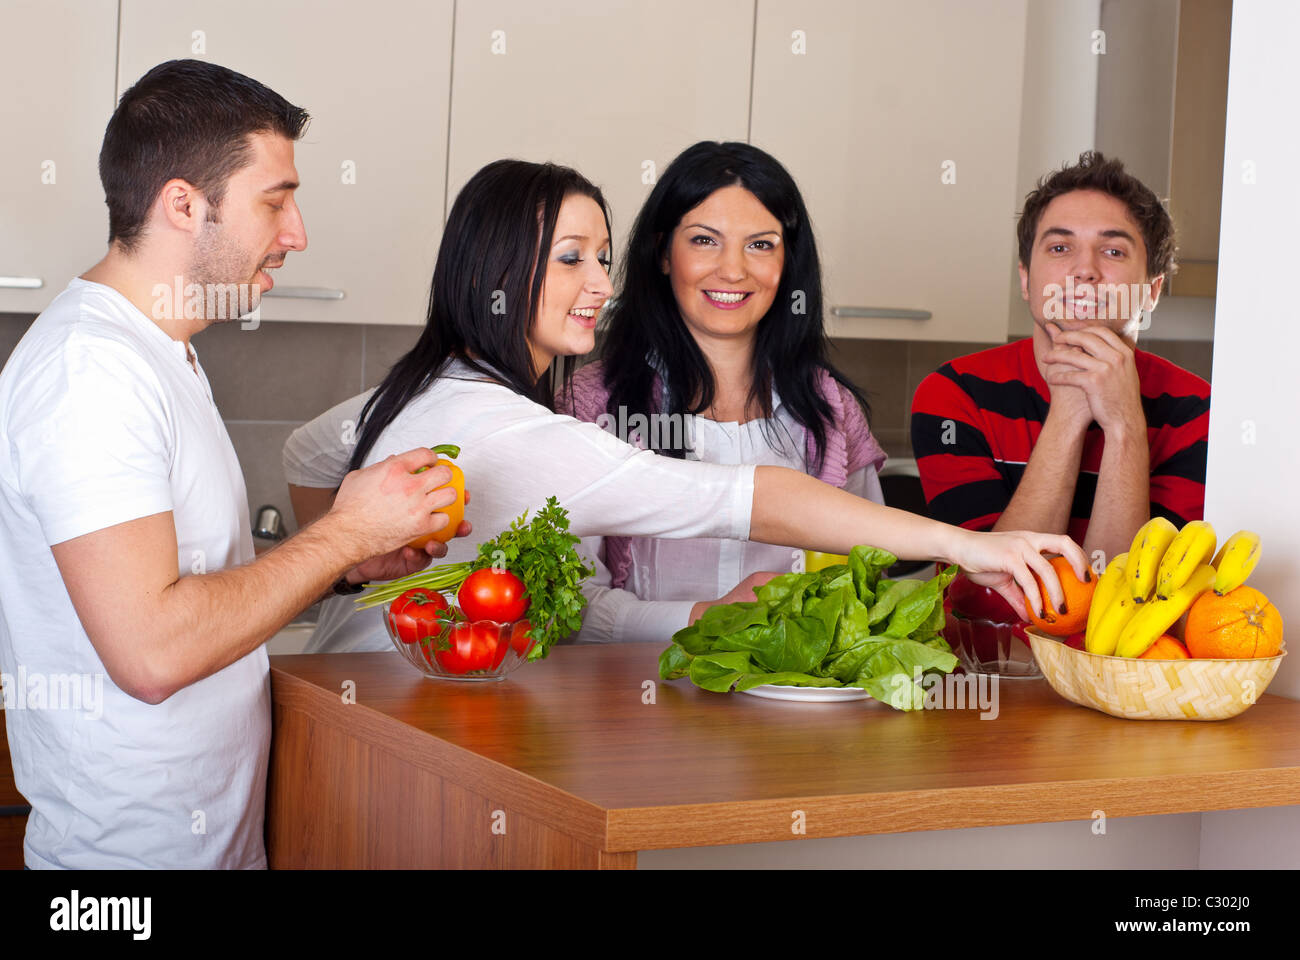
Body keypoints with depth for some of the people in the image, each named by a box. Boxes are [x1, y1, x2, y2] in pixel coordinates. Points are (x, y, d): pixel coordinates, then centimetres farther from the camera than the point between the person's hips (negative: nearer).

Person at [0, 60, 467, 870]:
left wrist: (351, 565, 3)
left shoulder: (159, 352, 13)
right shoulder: (87, 368, -20)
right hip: (137, 845, -9)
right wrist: (344, 534, -18)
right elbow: (152, 652, -27)